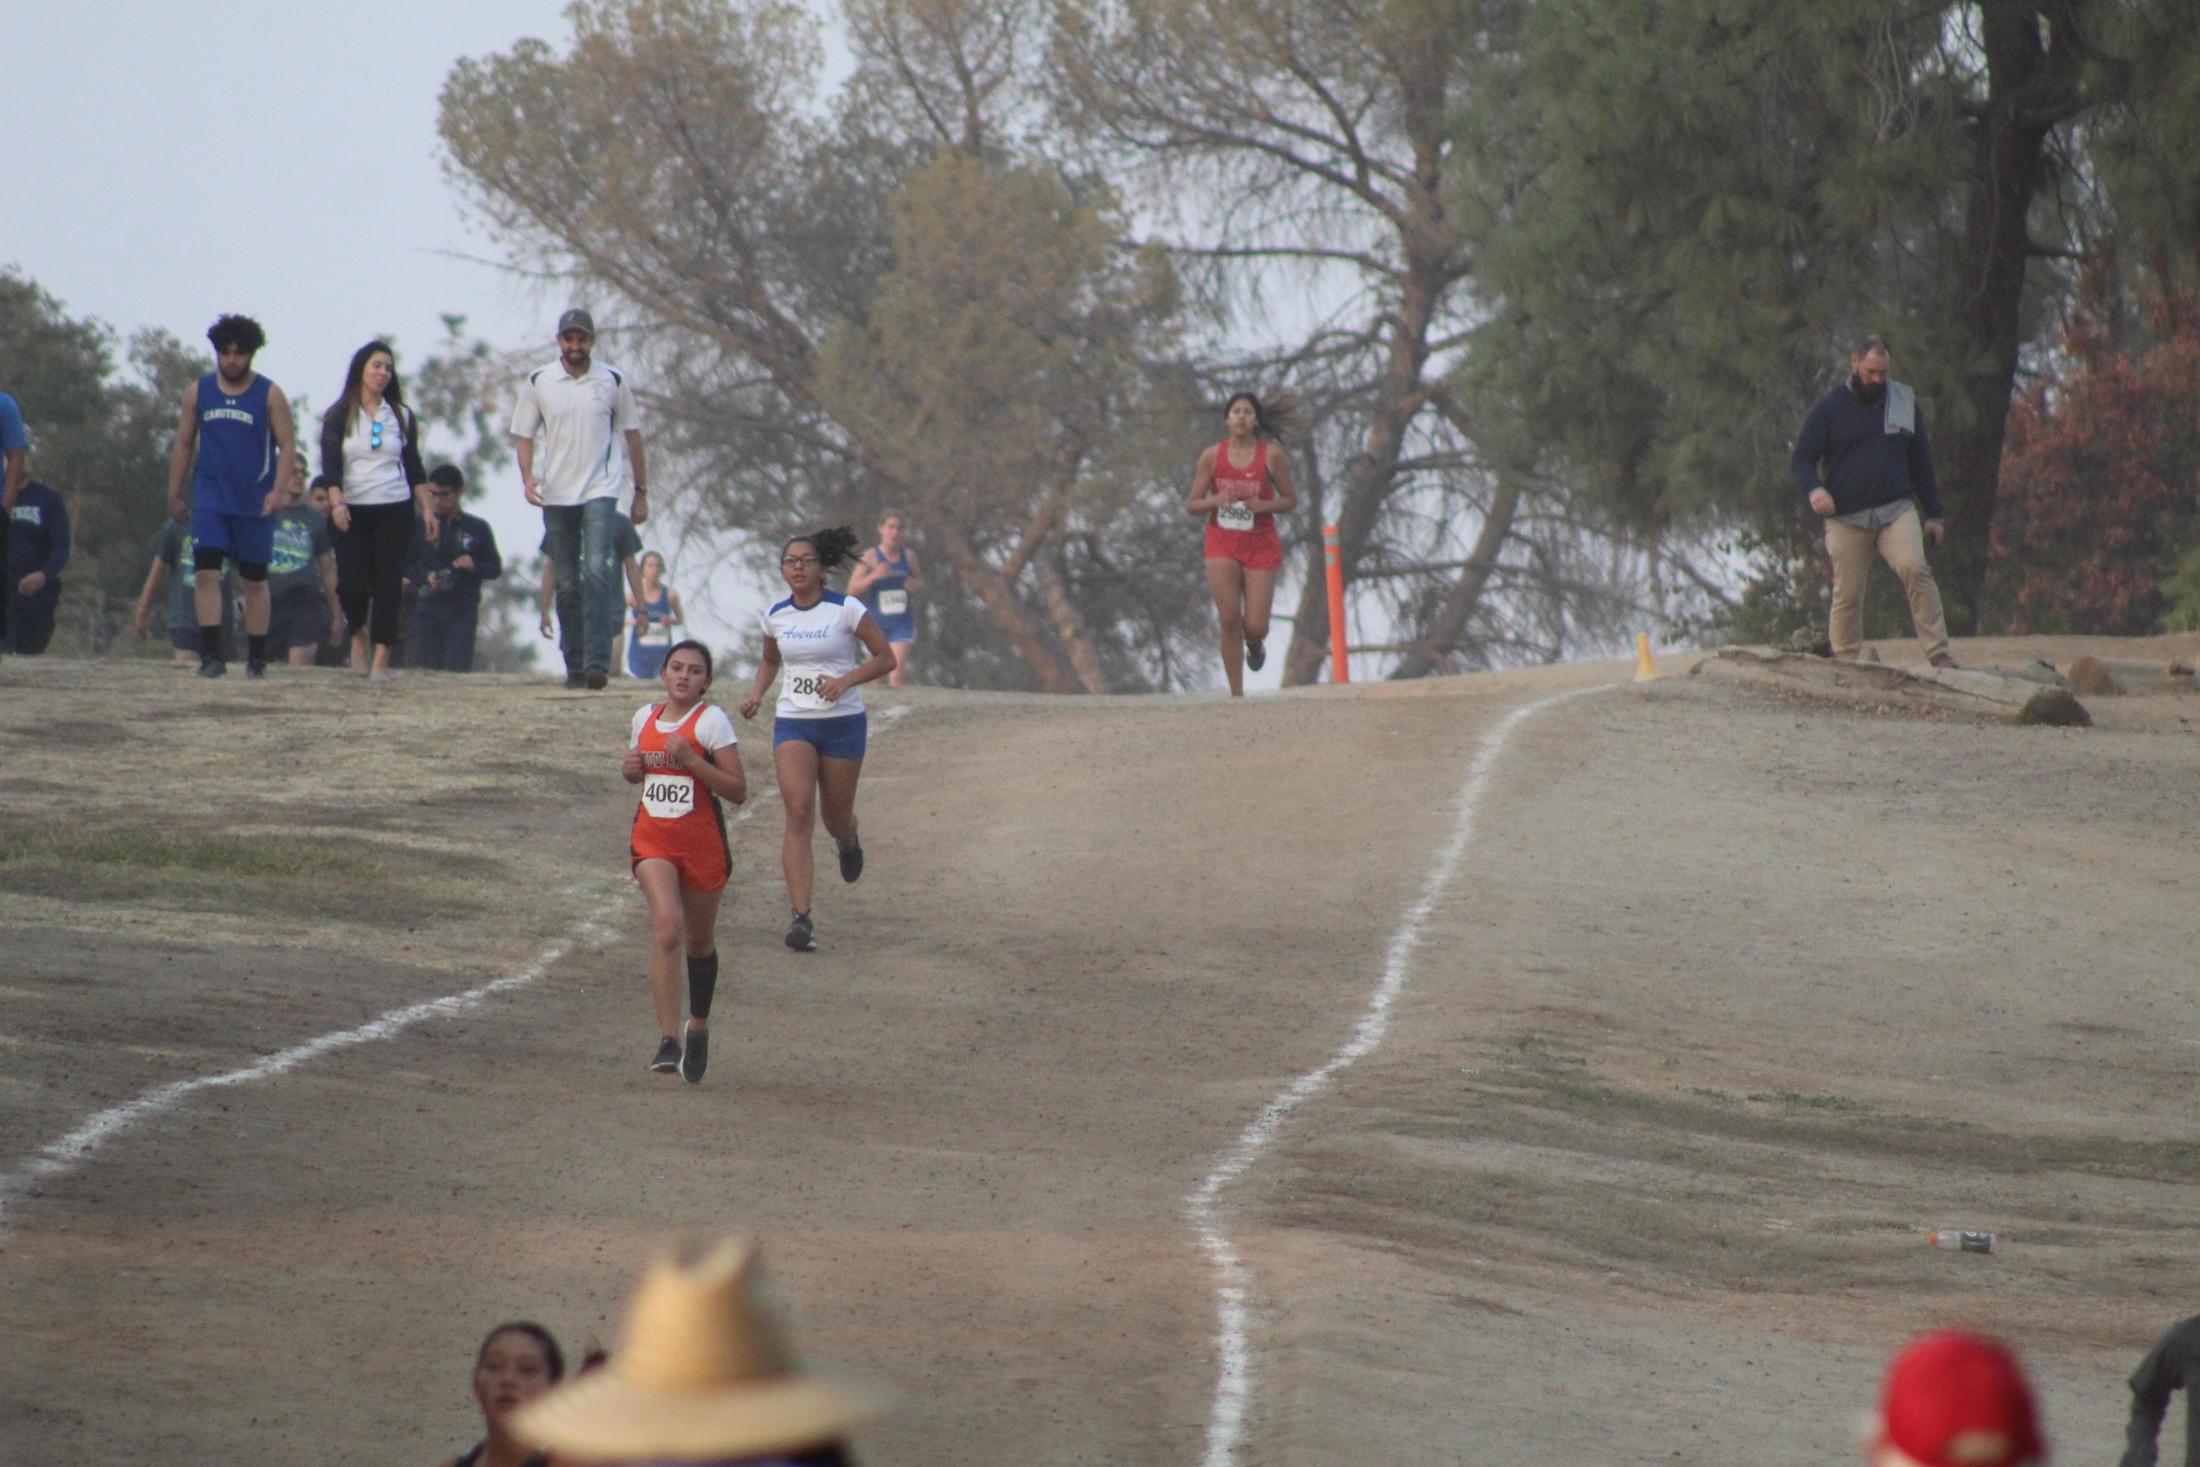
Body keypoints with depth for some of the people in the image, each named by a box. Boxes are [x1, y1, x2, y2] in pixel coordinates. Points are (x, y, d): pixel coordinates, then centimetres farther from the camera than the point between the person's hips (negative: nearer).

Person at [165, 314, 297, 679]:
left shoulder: (270, 395, 0)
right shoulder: (199, 392, 7)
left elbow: (287, 445, -3)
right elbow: (183, 446, 13)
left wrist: (277, 490, -16)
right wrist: (175, 495, 10)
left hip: (255, 504, -1)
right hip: (210, 498, 1)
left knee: (255, 580, 6)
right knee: (205, 573, -13)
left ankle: (257, 659, 13)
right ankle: (211, 655, -15)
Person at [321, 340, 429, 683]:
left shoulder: (402, 417, 11)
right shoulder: (339, 416, 2)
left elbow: (413, 466, 14)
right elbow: (330, 462, -7)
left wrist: (426, 508, 8)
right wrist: (336, 502, -21)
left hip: (395, 510, 2)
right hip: (352, 511, -2)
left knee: (389, 584, -5)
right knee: (353, 583, -7)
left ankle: (381, 661, -4)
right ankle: (358, 634, 24)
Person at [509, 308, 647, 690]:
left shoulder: (613, 381, 4)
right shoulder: (538, 383, 4)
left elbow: (632, 436, 10)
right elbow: (524, 435, 7)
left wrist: (641, 492, 9)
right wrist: (527, 477, -11)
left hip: (600, 492, -2)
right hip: (556, 497, 2)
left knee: (597, 572, -18)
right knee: (568, 584, 5)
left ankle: (598, 661, -24)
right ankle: (574, 667, 10)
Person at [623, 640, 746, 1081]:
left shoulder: (712, 721, -8)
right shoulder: (645, 718, 7)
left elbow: (737, 790, -13)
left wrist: (689, 758, -22)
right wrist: (632, 768, 0)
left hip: (702, 842, -2)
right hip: (653, 840, 2)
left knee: (700, 941, 13)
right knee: (667, 927, -20)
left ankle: (699, 1028, 39)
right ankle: (668, 1041, -24)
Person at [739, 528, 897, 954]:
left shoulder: (846, 610, -8)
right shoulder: (776, 616, 5)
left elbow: (885, 658, -4)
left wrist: (846, 680, -20)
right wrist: (756, 694, 4)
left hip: (843, 723, -2)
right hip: (793, 723, 2)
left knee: (836, 818, 10)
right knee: (798, 813, -16)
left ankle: (848, 842, 52)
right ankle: (801, 917, -22)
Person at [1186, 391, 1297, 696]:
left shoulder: (1271, 455, -4)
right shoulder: (1212, 456, 0)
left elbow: (1291, 499, 4)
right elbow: (1192, 504, 4)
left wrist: (1265, 505, -16)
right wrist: (1215, 500, -17)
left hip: (1261, 545, -1)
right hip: (1222, 545, 1)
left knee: (1255, 626, -3)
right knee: (1229, 621, -8)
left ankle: (1255, 644, 37)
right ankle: (1237, 694, 1)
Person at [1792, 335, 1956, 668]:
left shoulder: (1904, 403, 14)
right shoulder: (1828, 409, 5)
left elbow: (1921, 462, 20)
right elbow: (1802, 459, 2)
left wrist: (1934, 515, 17)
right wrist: (1813, 489, -21)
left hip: (1897, 512, 0)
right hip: (1846, 519, 0)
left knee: (1914, 569, -22)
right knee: (1847, 594, -2)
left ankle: (1938, 654, -24)